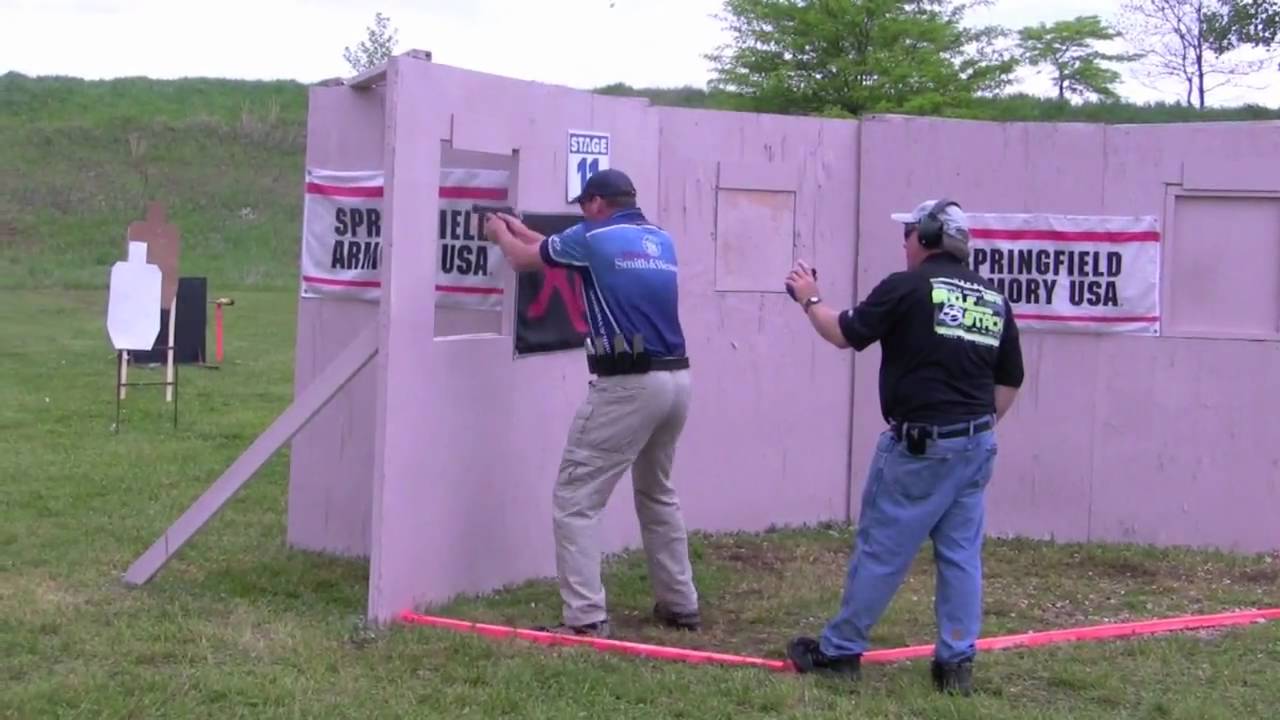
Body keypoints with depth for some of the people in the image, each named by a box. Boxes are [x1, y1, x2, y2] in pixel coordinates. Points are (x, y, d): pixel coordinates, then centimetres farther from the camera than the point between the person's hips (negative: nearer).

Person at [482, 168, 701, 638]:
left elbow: (523, 260, 13)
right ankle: (680, 607, 27)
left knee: (575, 500, -2)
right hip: (676, 380, 8)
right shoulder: (661, 241, 16)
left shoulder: (592, 238, -4)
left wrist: (501, 232, 35)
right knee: (658, 496, 24)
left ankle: (585, 619, -10)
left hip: (628, 385, -7)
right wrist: (522, 231, 39)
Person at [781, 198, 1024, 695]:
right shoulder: (995, 302, 9)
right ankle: (956, 662, 10)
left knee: (881, 551, 2)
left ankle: (839, 650, 11)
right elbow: (1009, 383, 14)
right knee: (961, 555, 9)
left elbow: (844, 334, -2)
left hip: (918, 444, -6)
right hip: (976, 445, 6)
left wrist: (809, 299, 14)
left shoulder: (907, 287, -9)